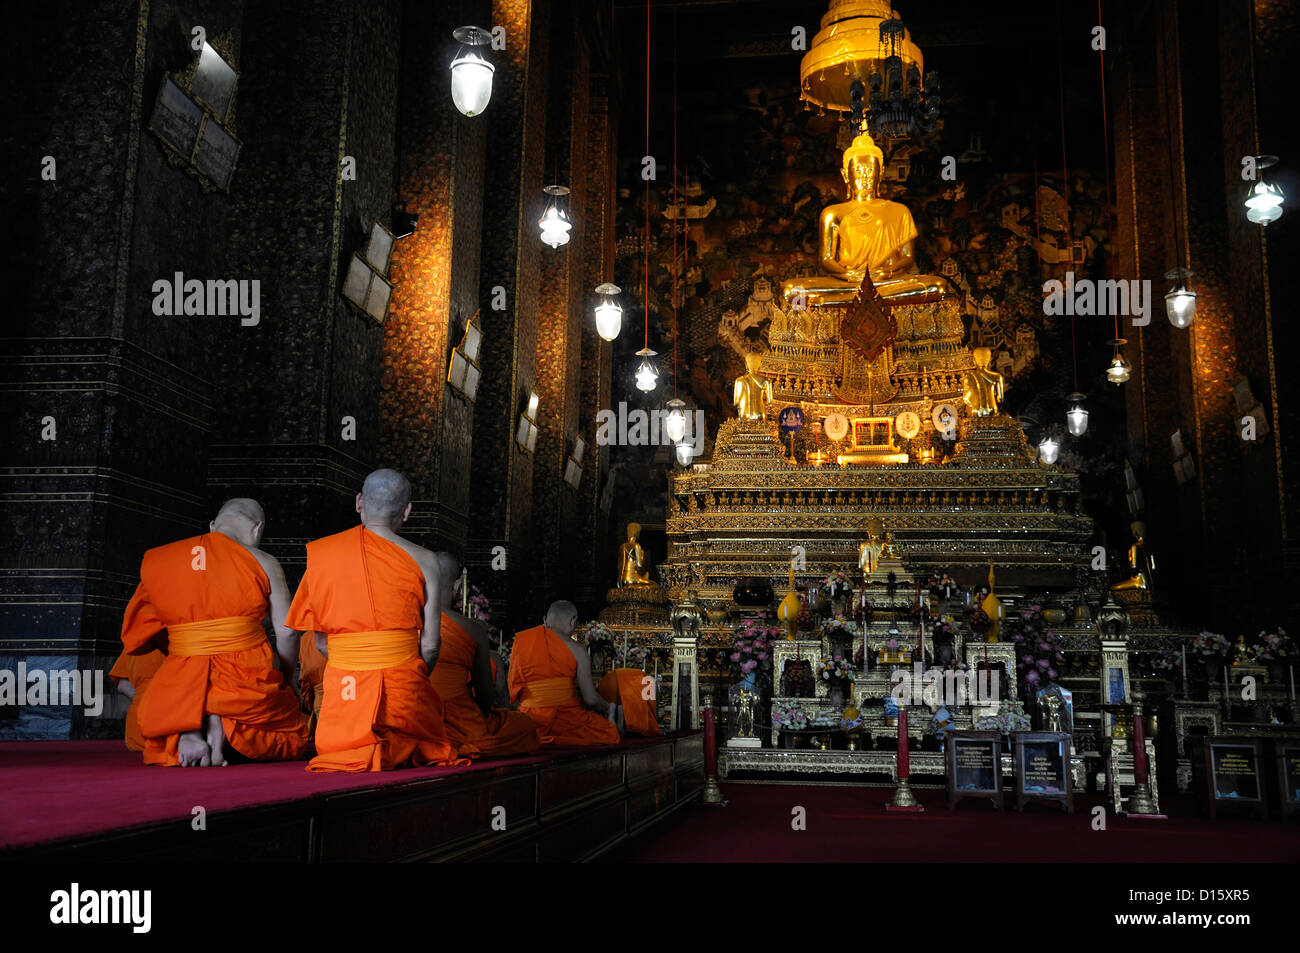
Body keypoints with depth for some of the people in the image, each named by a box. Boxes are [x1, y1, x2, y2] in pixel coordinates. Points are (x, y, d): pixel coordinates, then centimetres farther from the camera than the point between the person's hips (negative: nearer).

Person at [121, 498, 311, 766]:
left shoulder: (159, 561, 8)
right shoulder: (262, 563, -2)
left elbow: (150, 635, 11)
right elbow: (287, 631, -1)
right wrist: (287, 680, 15)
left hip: (180, 688, 3)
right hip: (246, 683, -3)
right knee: (296, 736, 21)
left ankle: (186, 735, -7)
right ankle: (225, 727, -9)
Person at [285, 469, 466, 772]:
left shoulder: (319, 554, 3)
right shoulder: (422, 560, -3)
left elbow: (320, 642, 5)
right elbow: (431, 646, -2)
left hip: (341, 688, 3)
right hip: (402, 688, -2)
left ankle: (357, 747, -10)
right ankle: (399, 747, -17)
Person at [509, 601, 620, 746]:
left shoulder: (519, 640, 5)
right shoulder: (575, 649, -7)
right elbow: (591, 699, -6)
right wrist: (607, 707, 15)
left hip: (530, 722, 6)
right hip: (566, 717, -6)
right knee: (611, 734, 16)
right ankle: (558, 739, 4)